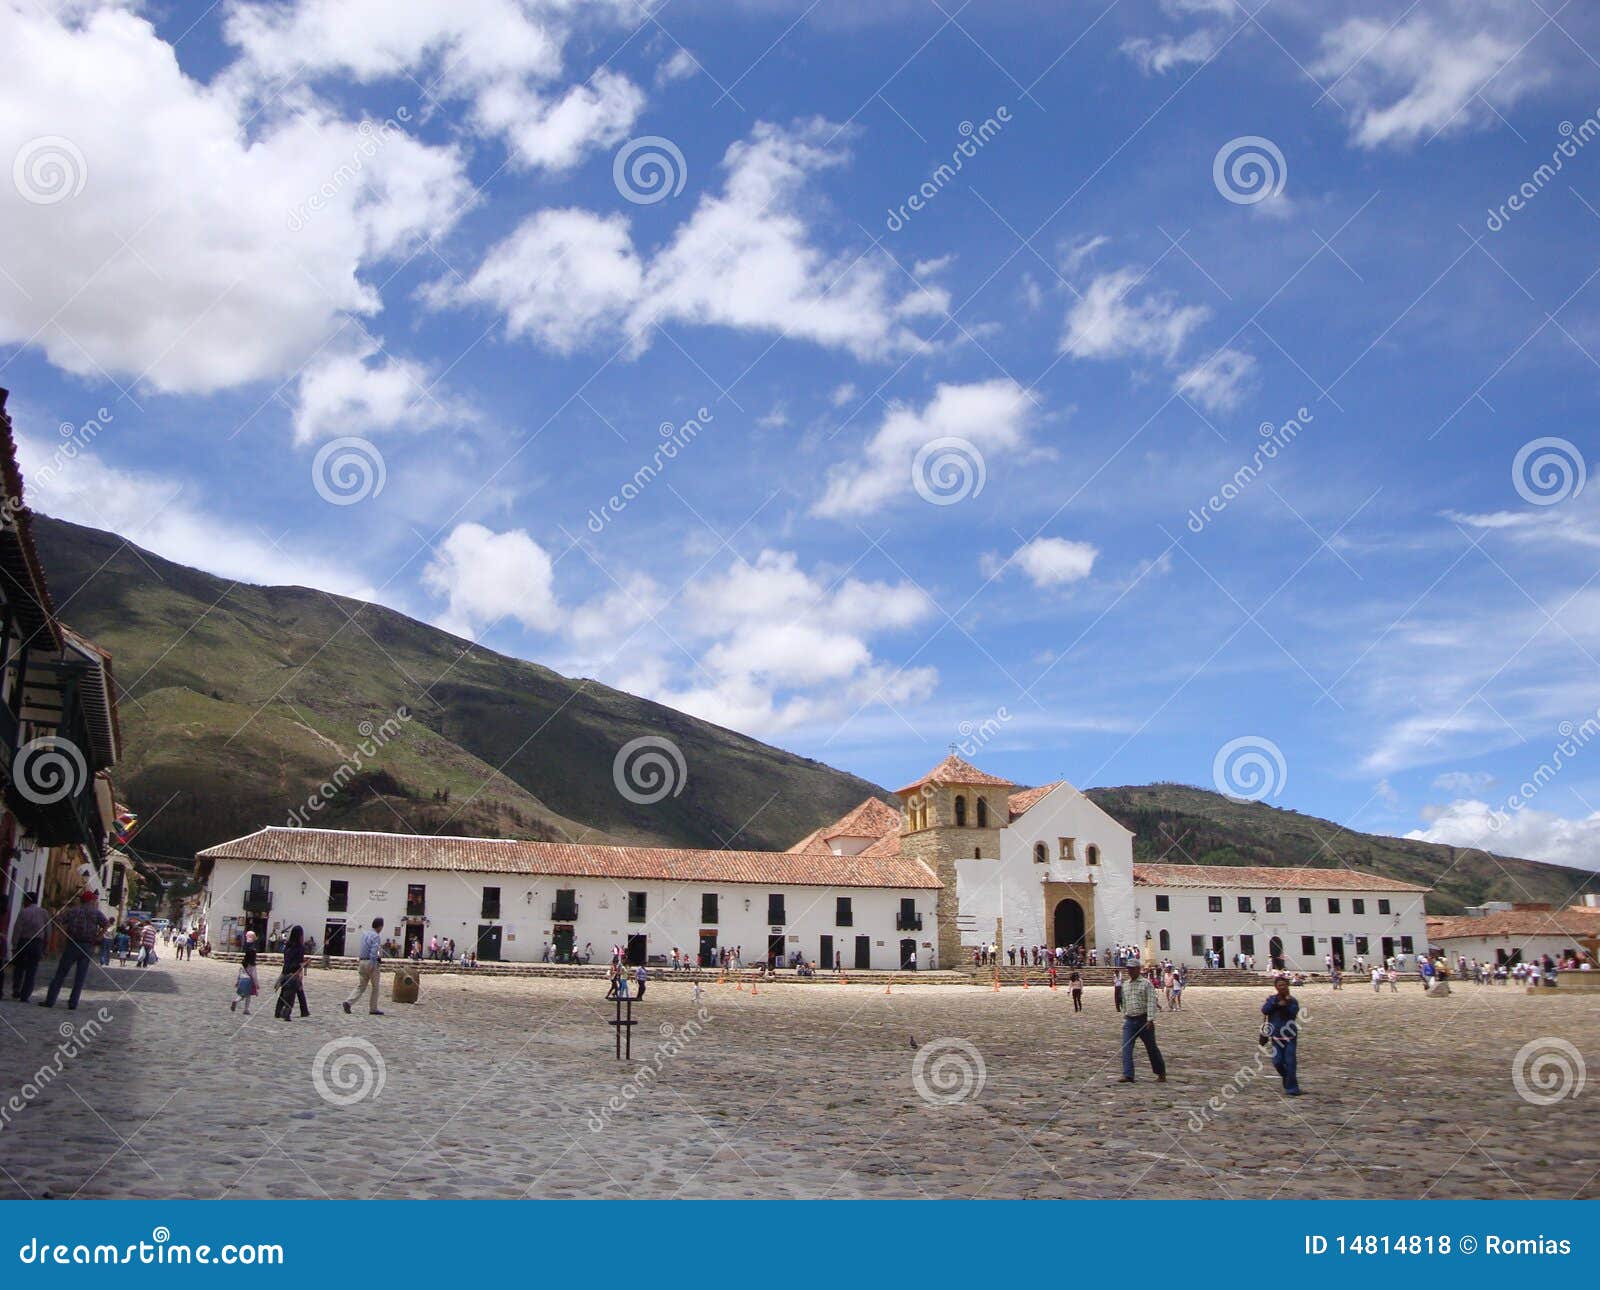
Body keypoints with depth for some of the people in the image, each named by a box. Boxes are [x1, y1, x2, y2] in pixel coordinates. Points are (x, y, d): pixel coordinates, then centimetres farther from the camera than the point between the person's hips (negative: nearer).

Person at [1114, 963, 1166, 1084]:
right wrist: (1124, 1020, 18)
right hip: (1129, 1021, 5)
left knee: (1151, 1048, 6)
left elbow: (1151, 1002, -13)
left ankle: (1161, 1074, 22)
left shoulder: (1146, 984, -5)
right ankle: (1127, 1075, -12)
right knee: (1126, 1048, -9)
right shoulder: (1125, 985, 13)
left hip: (1144, 1020, -5)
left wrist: (1150, 1019, -23)